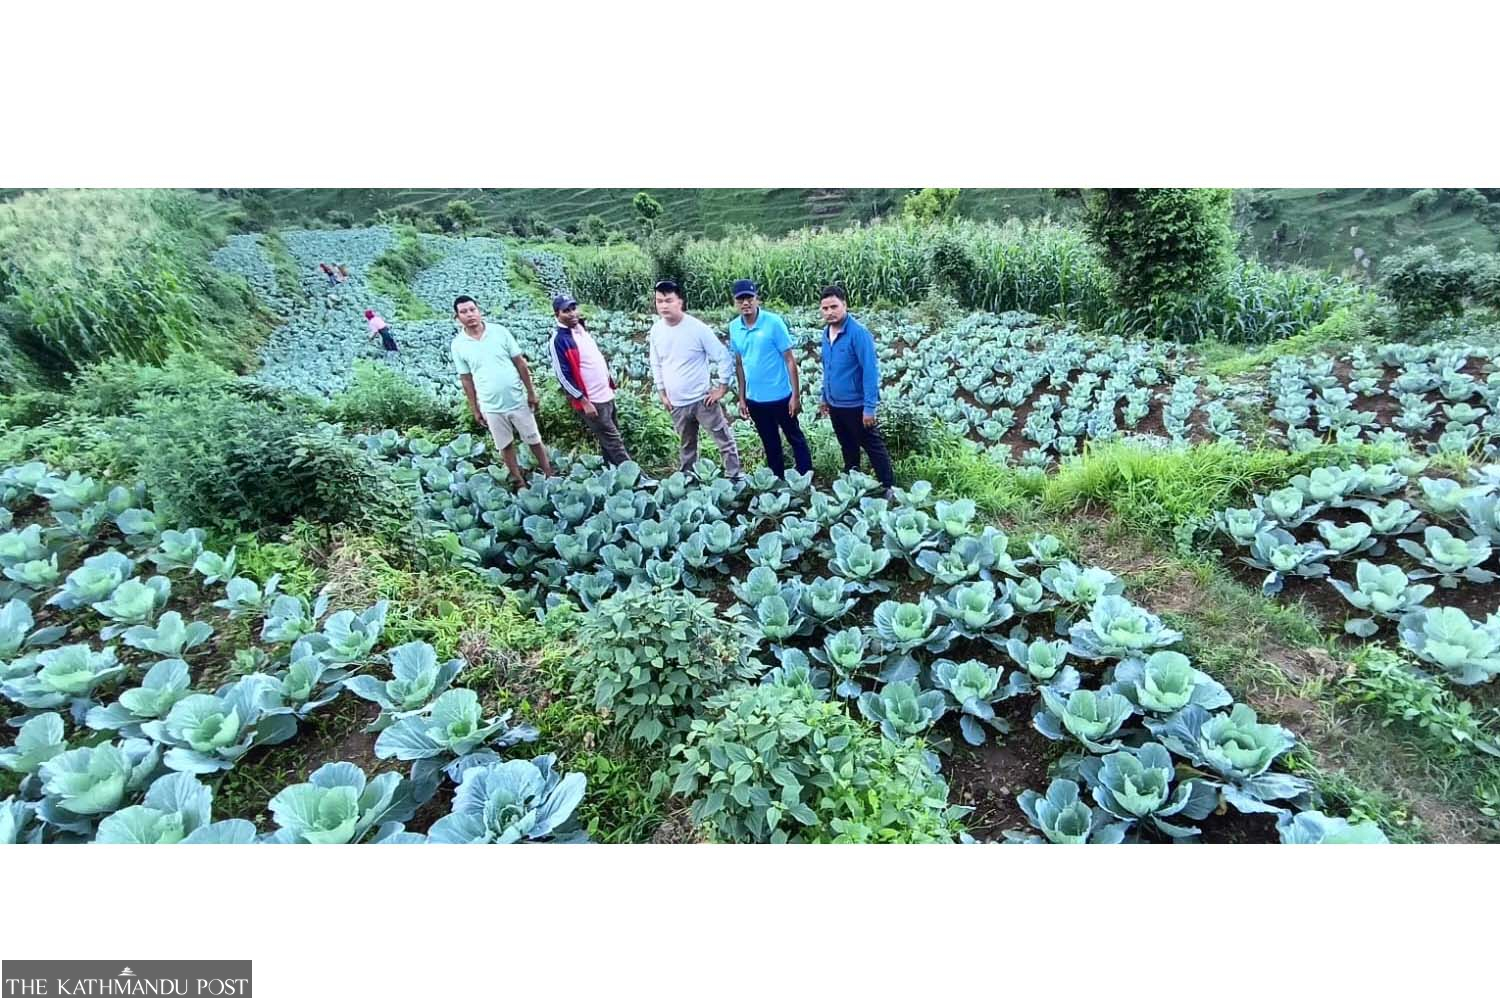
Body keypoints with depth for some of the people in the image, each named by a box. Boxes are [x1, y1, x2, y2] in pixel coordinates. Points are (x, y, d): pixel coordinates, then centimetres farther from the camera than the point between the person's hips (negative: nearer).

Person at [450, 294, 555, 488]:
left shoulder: (499, 331, -6)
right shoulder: (458, 345, -4)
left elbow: (520, 363, -2)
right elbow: (466, 380, 2)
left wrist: (531, 392, -2)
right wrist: (475, 410, 5)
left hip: (518, 400, 0)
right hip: (491, 407, 1)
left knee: (534, 440, 11)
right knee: (505, 446, 12)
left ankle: (549, 475, 28)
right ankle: (520, 482, 28)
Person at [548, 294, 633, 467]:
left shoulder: (581, 328, 9)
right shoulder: (559, 339, -16)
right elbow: (563, 375, -18)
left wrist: (610, 383, 19)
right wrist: (583, 401, -20)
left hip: (606, 395, 8)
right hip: (591, 401, -8)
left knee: (610, 439, 17)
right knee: (612, 441, -4)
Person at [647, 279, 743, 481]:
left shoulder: (698, 328, -16)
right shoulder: (656, 330, -1)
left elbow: (723, 357, -10)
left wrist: (722, 388, -11)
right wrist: (662, 394, 9)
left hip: (702, 398, -4)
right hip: (677, 403, 4)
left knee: (725, 441, 3)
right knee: (686, 446, 19)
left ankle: (735, 478, 15)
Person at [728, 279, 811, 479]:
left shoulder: (774, 322, -13)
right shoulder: (734, 327, 1)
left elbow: (790, 360, -11)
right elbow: (739, 364, 10)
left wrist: (796, 395, -13)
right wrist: (742, 398, 10)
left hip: (781, 396, -4)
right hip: (755, 399, 5)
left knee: (796, 440, 10)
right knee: (770, 445, 17)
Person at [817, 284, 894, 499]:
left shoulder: (858, 333, -19)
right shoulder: (826, 333, 4)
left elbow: (870, 371, -21)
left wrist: (869, 407, -24)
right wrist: (825, 397, 17)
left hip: (856, 405, -7)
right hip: (835, 404, 7)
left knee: (873, 446, 4)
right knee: (847, 448, 22)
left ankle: (889, 487, 16)